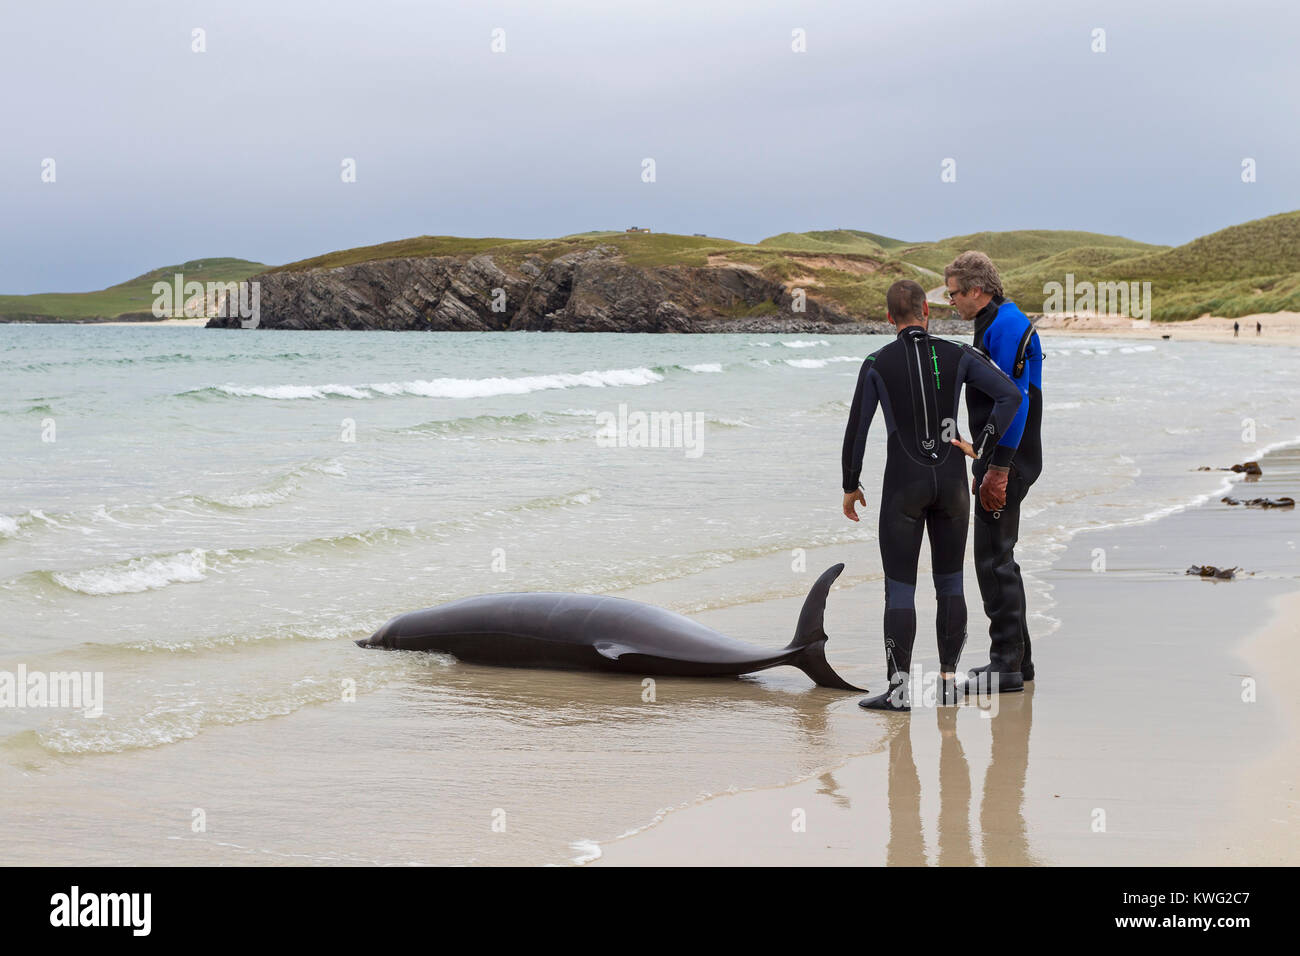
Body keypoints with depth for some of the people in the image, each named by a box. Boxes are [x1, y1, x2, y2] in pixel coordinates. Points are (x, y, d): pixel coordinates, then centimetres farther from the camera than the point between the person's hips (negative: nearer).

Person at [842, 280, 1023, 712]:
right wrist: (981, 448, -3)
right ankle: (948, 678, 15)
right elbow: (1011, 395, -9)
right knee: (950, 583, 14)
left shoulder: (877, 364, -5)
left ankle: (898, 689, -5)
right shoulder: (957, 356, -1)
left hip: (904, 486, -3)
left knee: (900, 588, -1)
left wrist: (850, 486, 11)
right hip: (951, 482, 3)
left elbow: (856, 429, -2)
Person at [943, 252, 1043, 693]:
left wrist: (998, 470, -25)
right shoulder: (994, 325, 17)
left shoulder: (1006, 326, -16)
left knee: (994, 560, -8)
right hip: (998, 461, 11)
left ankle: (1007, 665, -4)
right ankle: (1016, 657, 22)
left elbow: (1014, 400, -23)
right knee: (998, 558, 15)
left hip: (1006, 461, -11)